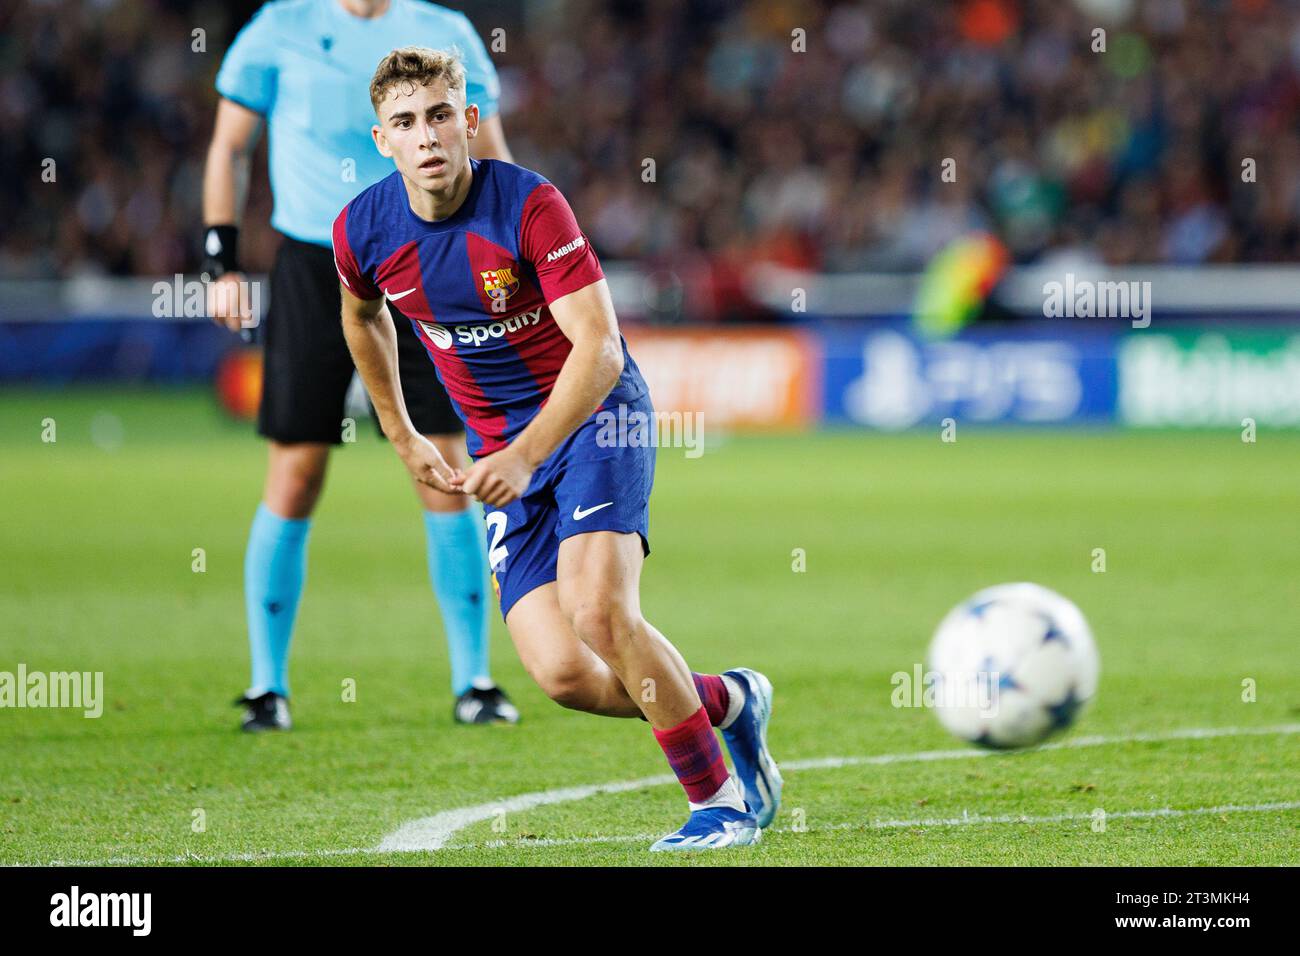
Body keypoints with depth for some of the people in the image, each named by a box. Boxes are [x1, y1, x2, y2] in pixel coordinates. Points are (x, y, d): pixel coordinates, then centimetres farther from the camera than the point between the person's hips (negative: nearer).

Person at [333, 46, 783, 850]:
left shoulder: (528, 204, -20)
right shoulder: (363, 232, -6)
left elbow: (598, 349, -25)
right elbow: (363, 316, 19)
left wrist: (526, 457, -34)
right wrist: (402, 437, 20)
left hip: (594, 415, -4)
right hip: (501, 449, 4)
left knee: (600, 615, -26)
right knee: (562, 672, -12)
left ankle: (721, 802, -8)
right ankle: (730, 701, 15)